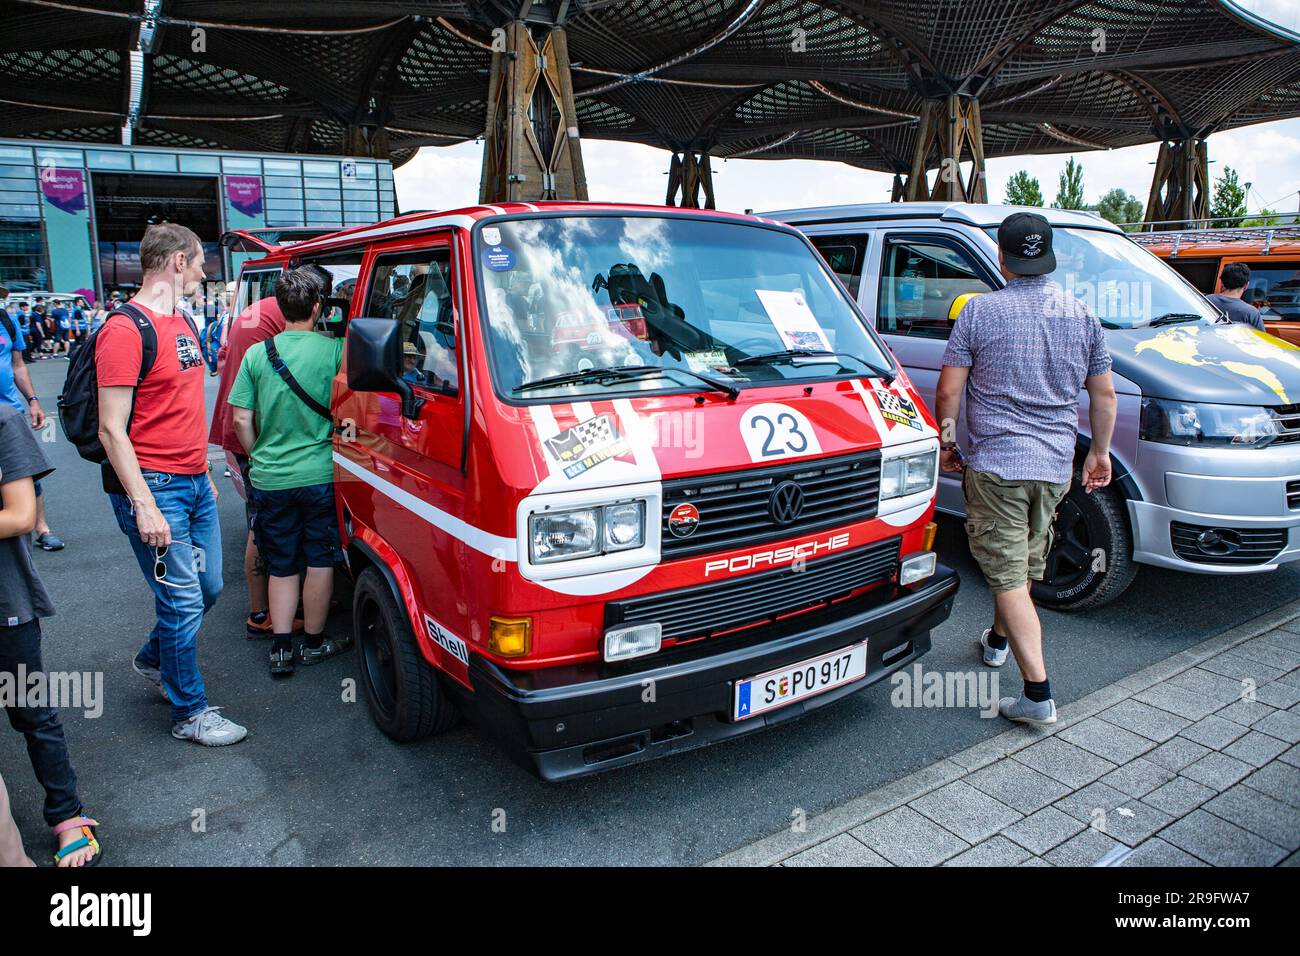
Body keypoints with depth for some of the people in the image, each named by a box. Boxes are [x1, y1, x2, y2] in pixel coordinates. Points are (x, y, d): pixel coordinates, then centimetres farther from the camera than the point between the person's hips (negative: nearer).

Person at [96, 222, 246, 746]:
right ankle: (190, 713, 13)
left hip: (194, 482, 9)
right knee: (184, 599, -2)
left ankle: (154, 661, 41)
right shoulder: (125, 330, -14)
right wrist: (144, 506, -22)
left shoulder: (183, 324, 14)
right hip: (152, 486, -9)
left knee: (208, 586, 16)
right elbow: (111, 430, -18)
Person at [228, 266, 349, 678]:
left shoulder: (257, 354, 0)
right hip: (319, 474, -3)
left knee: (282, 566, 14)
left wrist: (258, 457, 15)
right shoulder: (334, 350, -9)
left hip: (270, 478, 3)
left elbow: (241, 419, 1)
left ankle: (281, 649, 14)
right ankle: (314, 643, 21)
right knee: (320, 560, 11)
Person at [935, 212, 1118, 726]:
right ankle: (997, 639, 45)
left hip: (995, 462, -5)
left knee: (1008, 576, -3)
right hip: (1057, 466, 5)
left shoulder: (979, 311, -7)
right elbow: (1104, 395, 11)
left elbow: (949, 390, -7)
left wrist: (946, 441, 7)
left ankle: (1038, 694, -7)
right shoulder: (1083, 315, 6)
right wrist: (1100, 451, 23)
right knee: (1024, 565, 23)